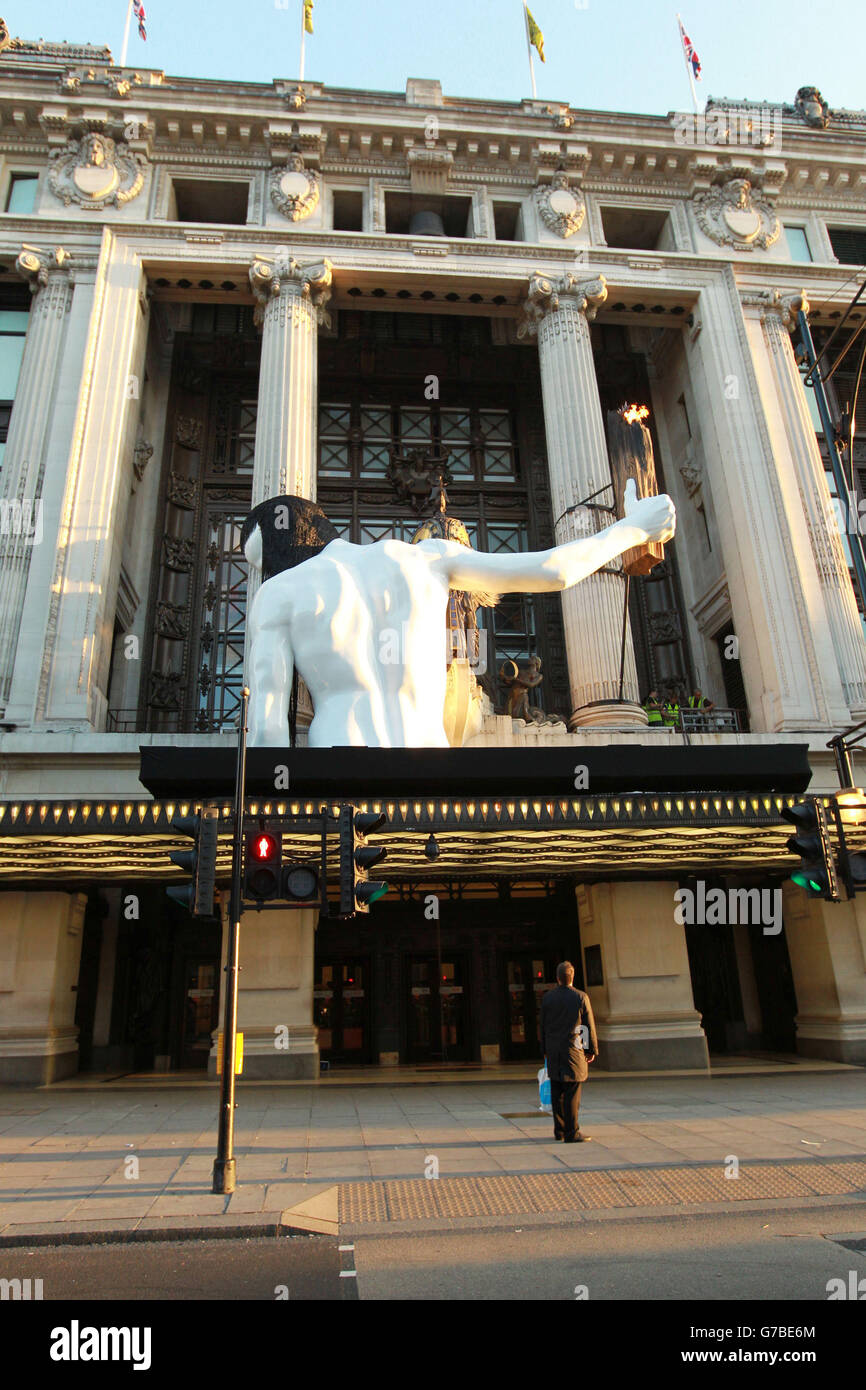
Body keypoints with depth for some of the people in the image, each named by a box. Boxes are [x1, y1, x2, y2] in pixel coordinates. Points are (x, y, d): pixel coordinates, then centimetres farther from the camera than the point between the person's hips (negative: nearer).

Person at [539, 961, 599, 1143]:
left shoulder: (547, 998, 1)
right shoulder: (581, 997, -8)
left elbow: (543, 1026, 8)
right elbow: (589, 1026, -3)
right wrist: (592, 1050, 8)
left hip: (553, 1052, 4)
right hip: (574, 1051, -4)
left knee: (557, 1093, 11)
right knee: (572, 1093, 0)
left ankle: (559, 1130, 19)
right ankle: (571, 1133, 3)